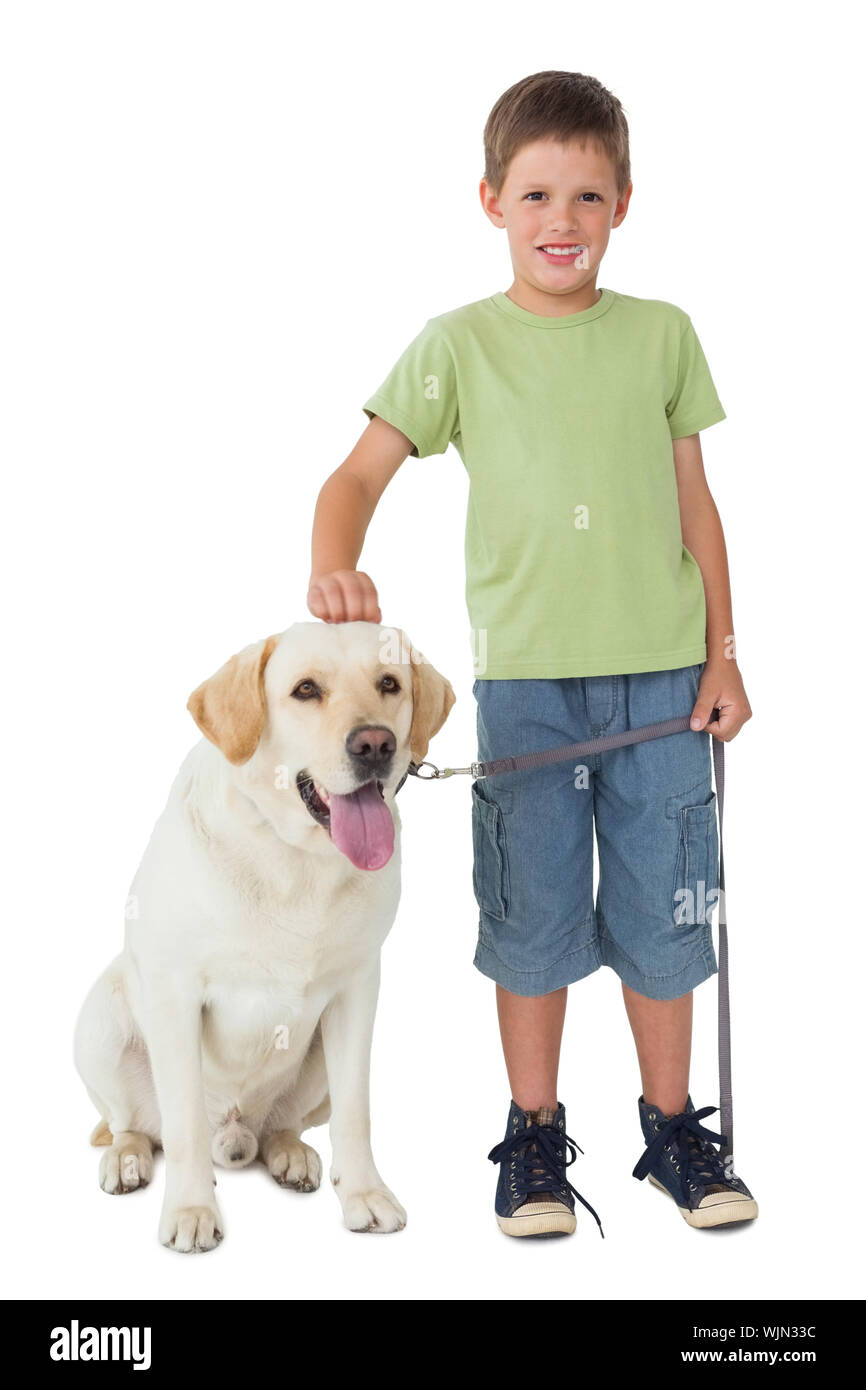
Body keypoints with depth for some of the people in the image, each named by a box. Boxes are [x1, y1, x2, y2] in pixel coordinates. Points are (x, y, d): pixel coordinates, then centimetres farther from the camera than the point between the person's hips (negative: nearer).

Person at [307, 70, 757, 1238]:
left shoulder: (663, 333, 7)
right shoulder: (460, 344, 1)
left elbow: (694, 500, 9)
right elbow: (361, 475, -3)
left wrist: (723, 651, 6)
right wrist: (333, 569, -23)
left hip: (659, 673, 1)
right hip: (524, 676, -1)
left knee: (663, 909, 9)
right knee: (533, 913, 7)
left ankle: (672, 1124, 25)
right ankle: (534, 1134, 22)